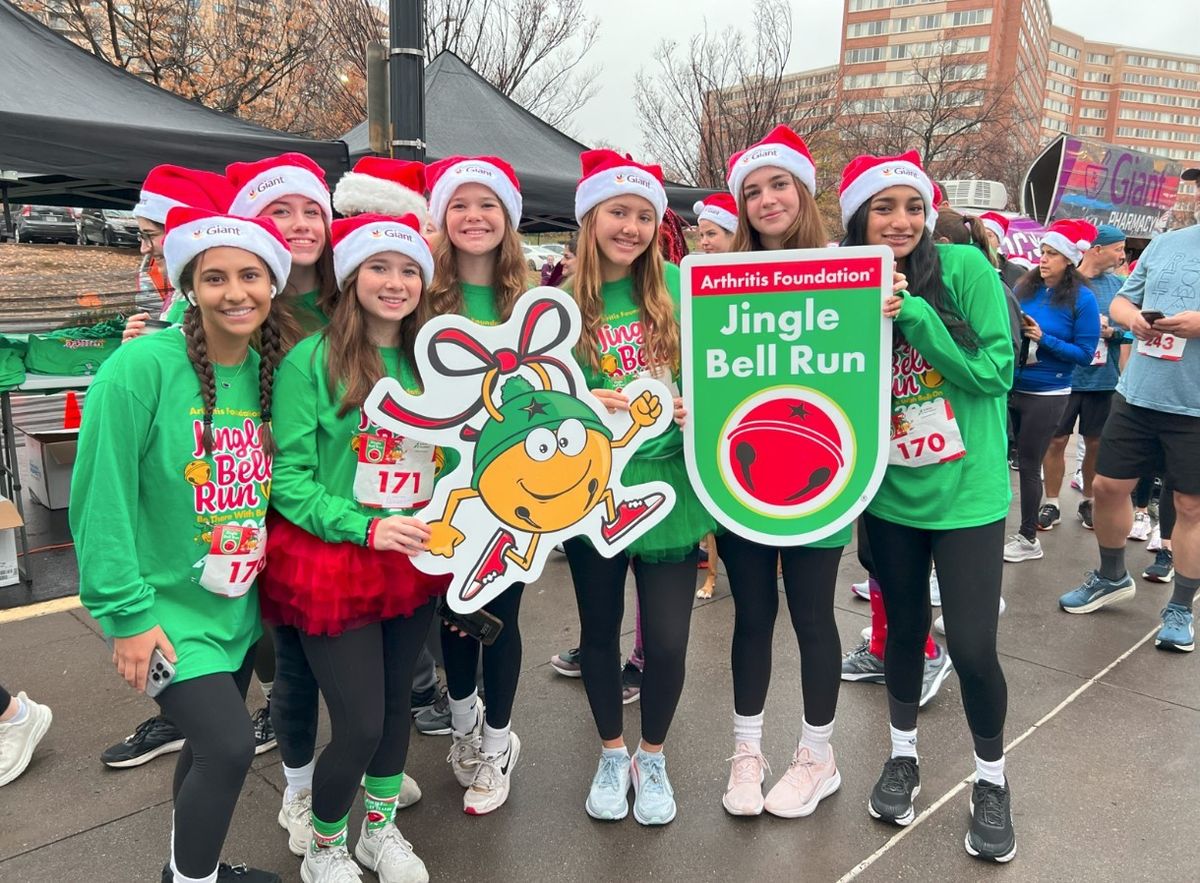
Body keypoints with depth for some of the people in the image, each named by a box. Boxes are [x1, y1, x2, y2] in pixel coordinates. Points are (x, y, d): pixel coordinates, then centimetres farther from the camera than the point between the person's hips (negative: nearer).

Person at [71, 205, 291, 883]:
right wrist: (127, 612, -17)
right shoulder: (142, 368, -19)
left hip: (239, 603, 6)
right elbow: (102, 499, -17)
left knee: (214, 748, 18)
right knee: (231, 745, -12)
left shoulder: (268, 370, -1)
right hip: (168, 608, -6)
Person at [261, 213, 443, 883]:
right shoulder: (312, 360, -11)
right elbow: (288, 475, -13)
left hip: (417, 561, 5)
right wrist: (364, 526, -22)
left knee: (397, 700, 17)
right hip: (334, 560, -5)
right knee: (360, 722, -2)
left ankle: (381, 827, 42)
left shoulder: (430, 360, 5)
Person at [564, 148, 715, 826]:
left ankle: (652, 758, 34)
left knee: (667, 639, 4)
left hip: (669, 484, 0)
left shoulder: (677, 286, -2)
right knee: (599, 629, 16)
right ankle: (612, 755, 41)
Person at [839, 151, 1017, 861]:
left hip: (966, 491, -3)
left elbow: (996, 371, -14)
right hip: (890, 495, 3)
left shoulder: (965, 268, -10)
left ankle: (993, 779, 26)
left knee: (972, 647, -1)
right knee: (904, 627, 16)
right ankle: (904, 755, 39)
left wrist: (913, 315, -23)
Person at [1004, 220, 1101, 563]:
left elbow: (1085, 354, -10)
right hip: (1009, 388, 4)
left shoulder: (1082, 299, -9)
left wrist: (1043, 339, -20)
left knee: (1028, 465, 4)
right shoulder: (1024, 287, 2)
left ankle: (1028, 538, 19)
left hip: (1047, 395, -4)